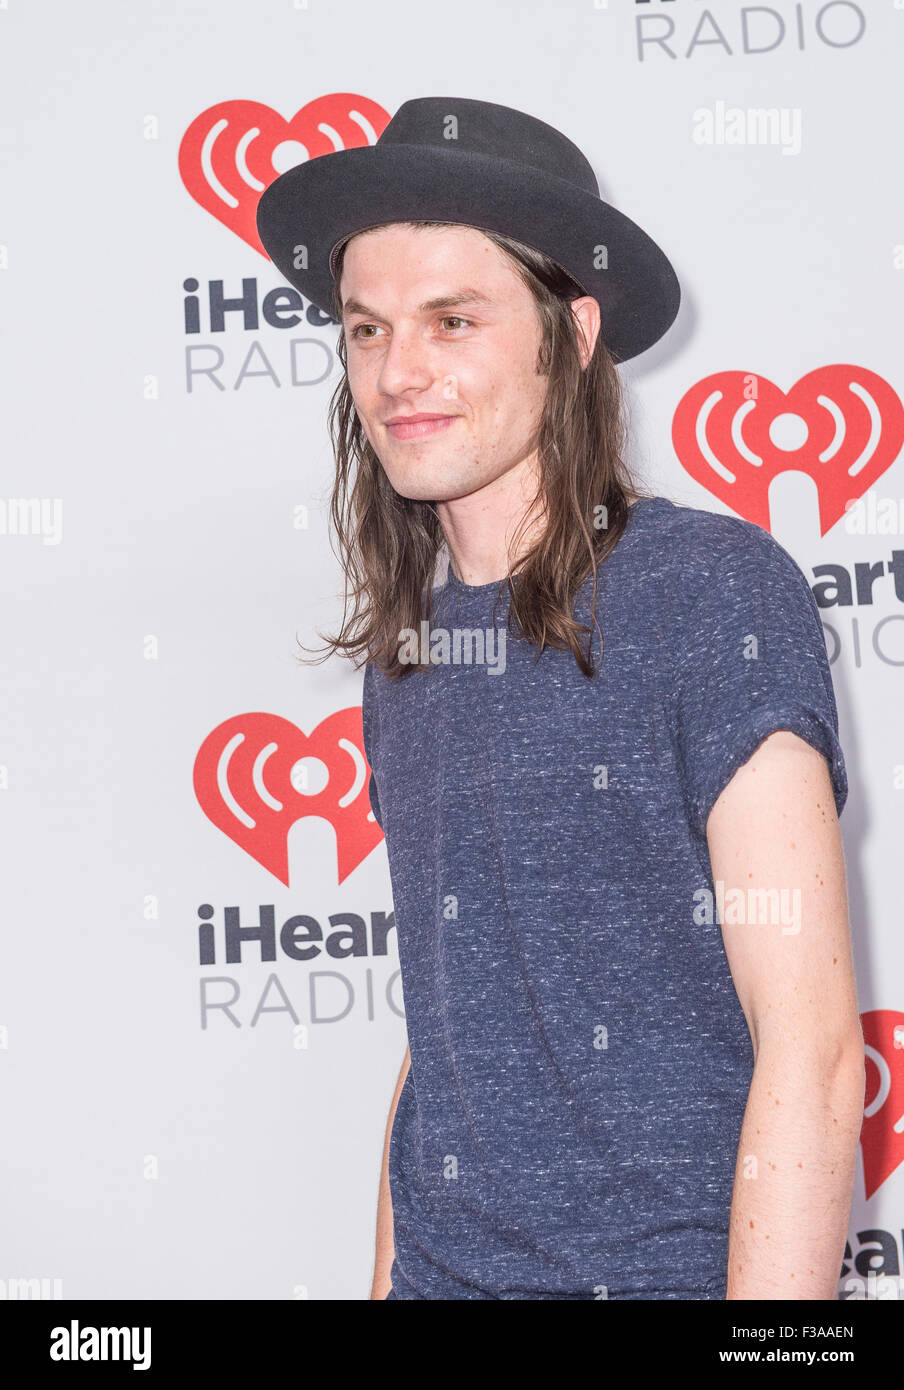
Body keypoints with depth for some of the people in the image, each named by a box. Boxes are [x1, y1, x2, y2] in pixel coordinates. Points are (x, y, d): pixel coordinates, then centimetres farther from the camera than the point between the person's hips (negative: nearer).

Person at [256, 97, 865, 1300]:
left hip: (667, 1264, -6)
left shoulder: (716, 589, -12)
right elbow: (444, 1028, 11)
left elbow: (812, 1050, -17)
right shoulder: (408, 646, 7)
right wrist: (389, 1278, 8)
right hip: (441, 1268, 6)